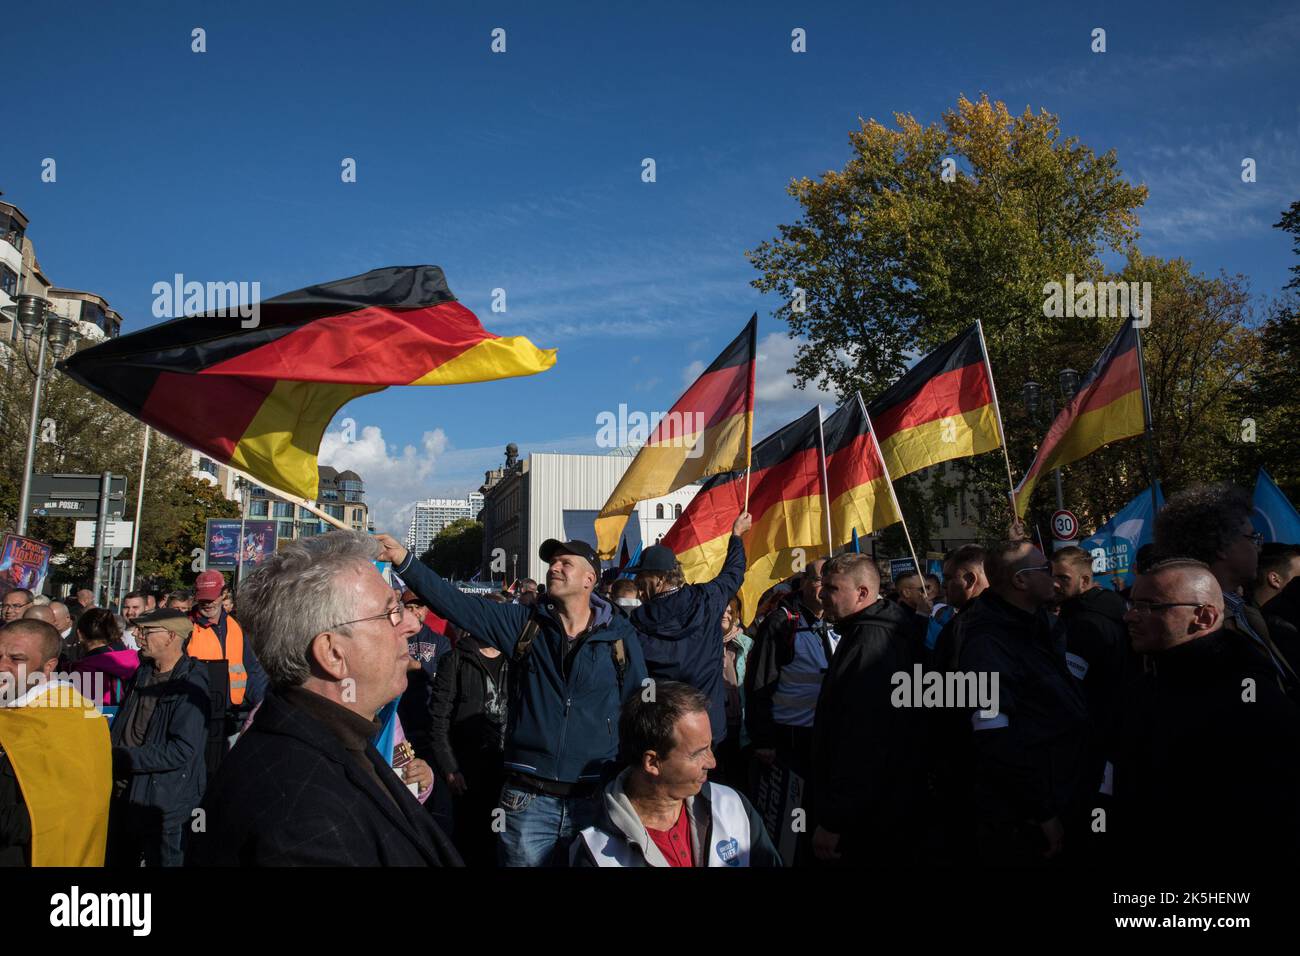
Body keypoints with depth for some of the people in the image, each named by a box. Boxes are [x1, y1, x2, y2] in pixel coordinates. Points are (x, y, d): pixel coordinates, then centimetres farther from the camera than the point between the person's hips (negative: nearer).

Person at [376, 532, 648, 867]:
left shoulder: (620, 636, 0)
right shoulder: (524, 623, 3)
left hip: (593, 800, 0)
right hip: (528, 800, 1)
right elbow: (455, 603, -7)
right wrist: (404, 560, -18)